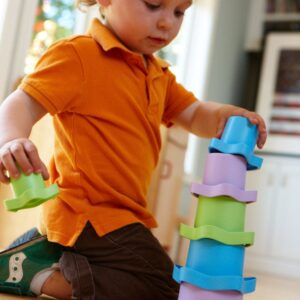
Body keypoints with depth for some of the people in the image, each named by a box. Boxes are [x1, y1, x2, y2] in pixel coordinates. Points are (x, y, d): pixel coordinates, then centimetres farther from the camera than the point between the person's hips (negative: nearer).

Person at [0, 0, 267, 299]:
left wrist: (224, 115, -7)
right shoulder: (76, 55, -13)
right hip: (88, 213, -10)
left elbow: (194, 116, 17)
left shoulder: (158, 74, 15)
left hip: (122, 212, 10)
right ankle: (40, 275, -9)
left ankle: (46, 252, 15)